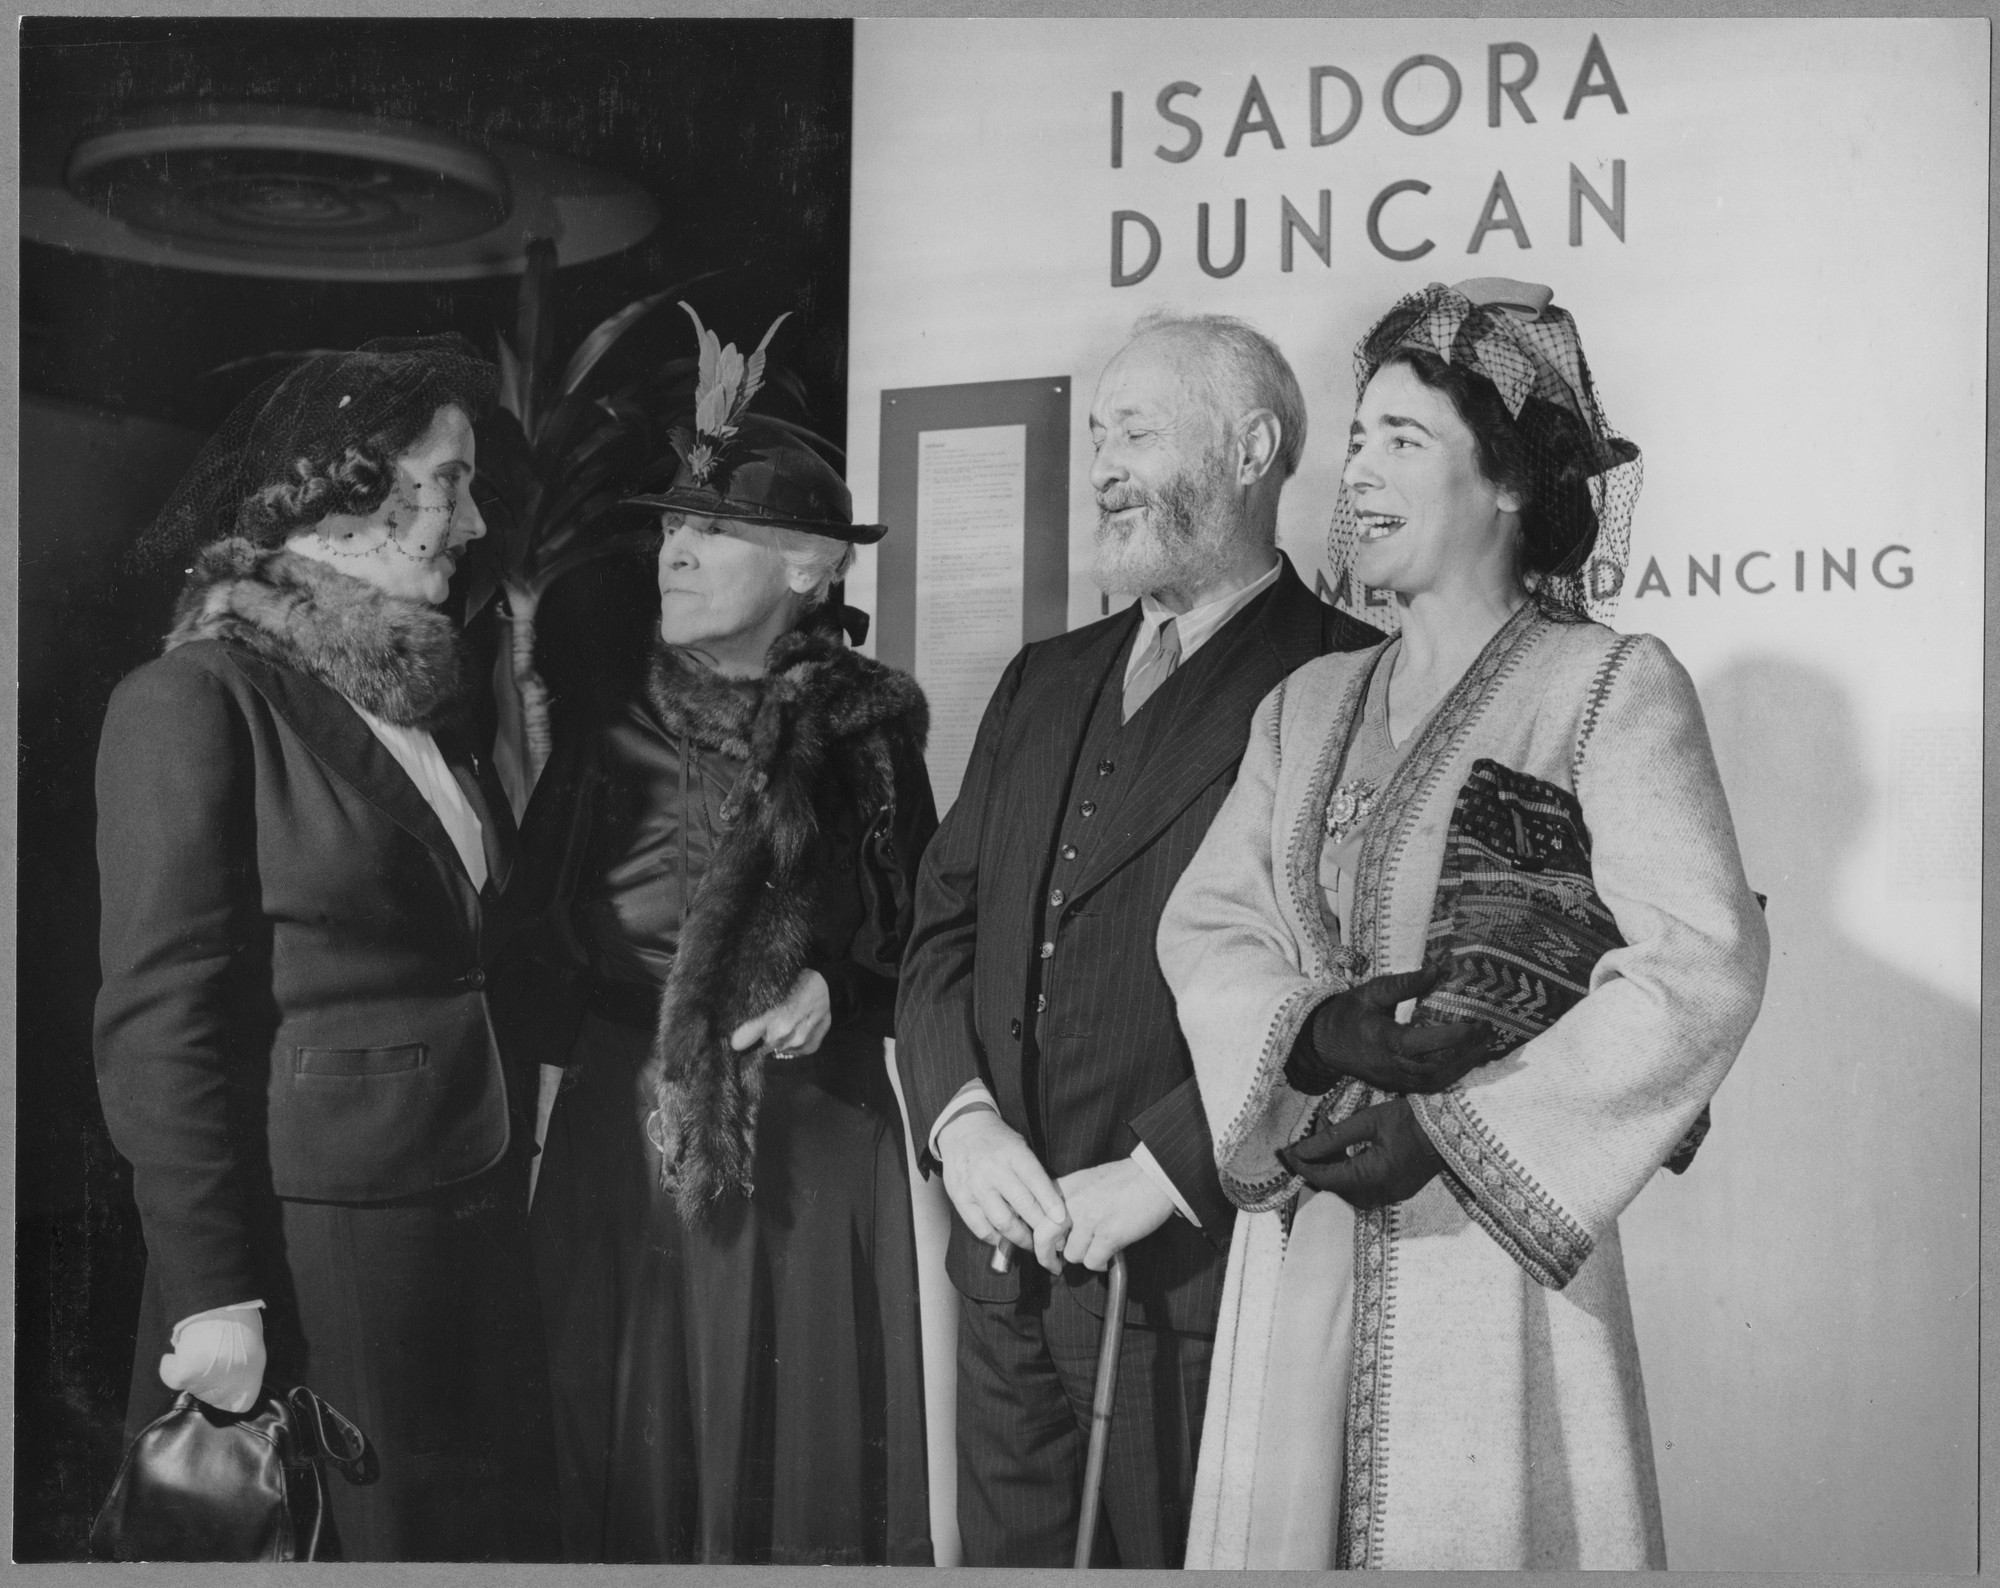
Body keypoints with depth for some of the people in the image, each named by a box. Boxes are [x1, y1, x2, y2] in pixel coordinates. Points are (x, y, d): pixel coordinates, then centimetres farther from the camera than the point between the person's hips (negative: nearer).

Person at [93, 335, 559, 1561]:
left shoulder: (425, 692, 12)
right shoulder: (200, 698, -10)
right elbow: (159, 1023, -13)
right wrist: (210, 1296, -16)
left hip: (477, 1215, 7)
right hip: (320, 1231, -7)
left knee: (495, 1519, 12)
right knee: (347, 1543, 4)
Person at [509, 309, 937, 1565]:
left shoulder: (869, 737, 1)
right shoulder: (608, 743, 2)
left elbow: (926, 945, 8)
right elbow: (537, 953, 4)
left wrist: (842, 993, -10)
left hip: (815, 1163, 0)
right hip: (624, 1158, 1)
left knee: (810, 1465, 6)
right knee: (635, 1464, 6)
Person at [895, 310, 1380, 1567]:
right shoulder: (1042, 684, 16)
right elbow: (945, 928, 12)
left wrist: (1158, 1177, -18)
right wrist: (960, 1116, -5)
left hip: (1204, 1277, -6)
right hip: (1007, 1282, 6)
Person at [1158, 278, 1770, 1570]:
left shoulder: (1612, 686, -4)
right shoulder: (1310, 705, 14)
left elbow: (1704, 963, -12)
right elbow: (1207, 922, 8)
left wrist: (1452, 1126, -14)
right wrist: (1313, 1032, -14)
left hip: (1488, 1239, -5)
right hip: (1298, 1246, 5)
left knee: (1473, 1532, 0)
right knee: (1279, 1527, 9)